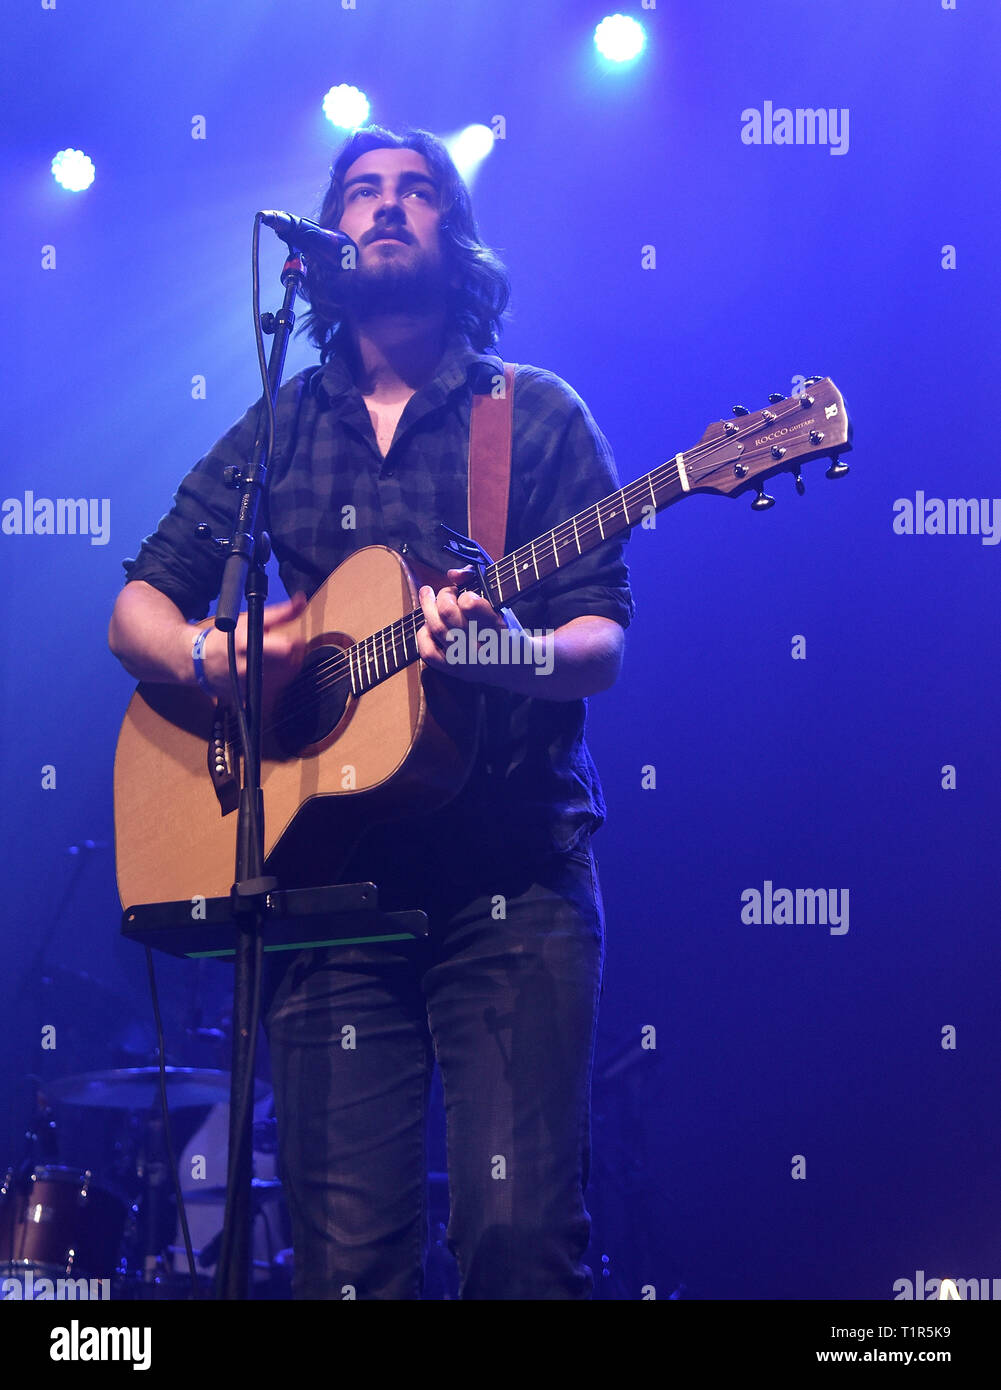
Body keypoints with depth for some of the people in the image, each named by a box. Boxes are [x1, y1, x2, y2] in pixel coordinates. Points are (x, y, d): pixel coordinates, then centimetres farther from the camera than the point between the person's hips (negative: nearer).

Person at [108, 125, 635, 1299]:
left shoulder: (535, 415, 7)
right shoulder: (280, 430, 15)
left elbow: (602, 645, -1)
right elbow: (138, 608, 15)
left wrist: (511, 651, -23)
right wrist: (210, 655, -8)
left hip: (512, 877, -2)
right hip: (328, 874, 2)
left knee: (521, 1231, -12)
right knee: (347, 1250, -4)